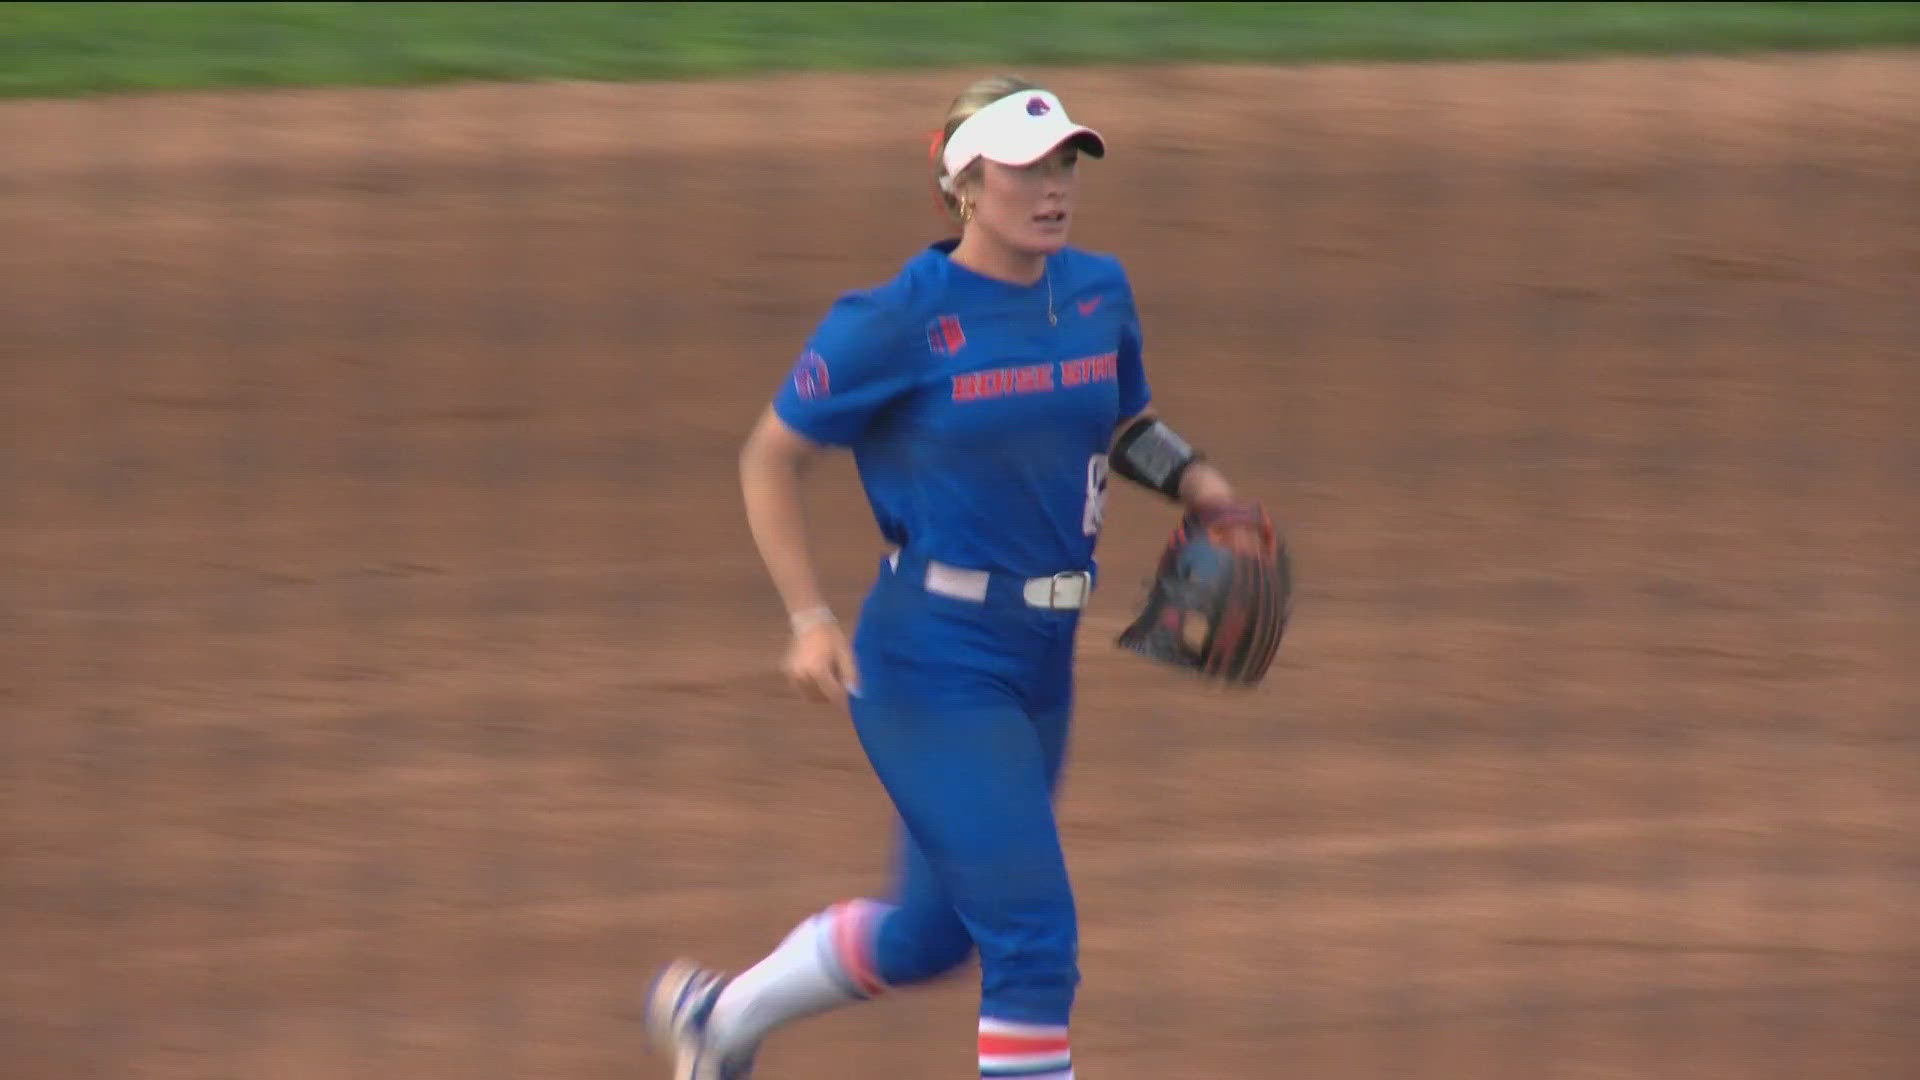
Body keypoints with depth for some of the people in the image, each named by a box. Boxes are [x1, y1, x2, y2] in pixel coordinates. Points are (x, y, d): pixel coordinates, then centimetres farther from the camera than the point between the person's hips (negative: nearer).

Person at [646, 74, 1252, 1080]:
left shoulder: (1098, 293, 5)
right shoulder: (899, 321, -13)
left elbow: (1125, 425, 23)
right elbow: (768, 458, -4)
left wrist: (1188, 477, 2)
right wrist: (810, 620, -13)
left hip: (1042, 659, 7)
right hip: (932, 664, -7)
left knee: (934, 933, 18)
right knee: (1036, 941, -12)